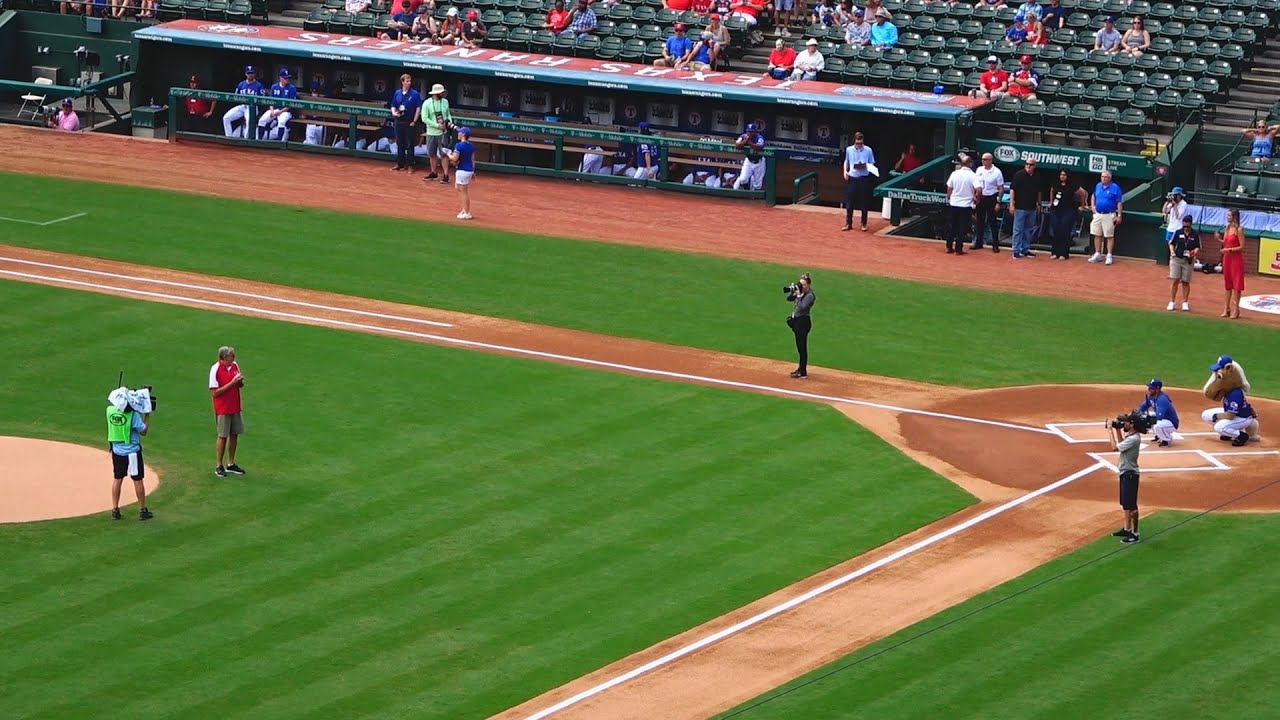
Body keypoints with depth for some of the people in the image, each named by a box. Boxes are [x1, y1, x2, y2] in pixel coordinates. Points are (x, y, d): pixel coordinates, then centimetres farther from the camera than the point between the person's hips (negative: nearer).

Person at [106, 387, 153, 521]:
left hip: (116, 451, 4)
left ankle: (115, 510, 16)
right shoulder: (133, 414, -23)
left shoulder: (110, 410, -10)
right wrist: (147, 415, -4)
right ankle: (142, 510, 16)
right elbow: (143, 431, -12)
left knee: (118, 479, 15)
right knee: (137, 480, 8)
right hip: (132, 451, -4)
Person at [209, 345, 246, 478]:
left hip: (235, 407, 6)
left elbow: (240, 385, 15)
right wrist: (232, 383, -23)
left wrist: (240, 381, -10)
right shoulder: (215, 369, -17)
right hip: (222, 408, -6)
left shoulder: (235, 366, 4)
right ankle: (219, 466, 9)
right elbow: (214, 392, -19)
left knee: (234, 435, 11)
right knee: (223, 436, -1)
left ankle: (231, 464, 23)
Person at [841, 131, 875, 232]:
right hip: (852, 178, 2)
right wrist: (845, 171, 1)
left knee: (864, 203, 5)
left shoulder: (868, 150, -4)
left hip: (864, 178, -2)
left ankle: (864, 224, 17)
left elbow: (872, 164, 1)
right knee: (849, 202, 3)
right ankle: (848, 224, 12)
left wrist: (865, 166, -19)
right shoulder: (849, 150, 3)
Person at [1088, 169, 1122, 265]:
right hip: (1098, 214, 6)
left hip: (1109, 215, -6)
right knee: (1097, 235, 10)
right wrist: (1093, 206, 10)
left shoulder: (1115, 188, -8)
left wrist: (1119, 215, -12)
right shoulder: (1098, 186, 8)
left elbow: (1119, 203, -8)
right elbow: (1093, 196, 25)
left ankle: (1109, 256, 2)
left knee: (1109, 236, -2)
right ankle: (1097, 254, 19)